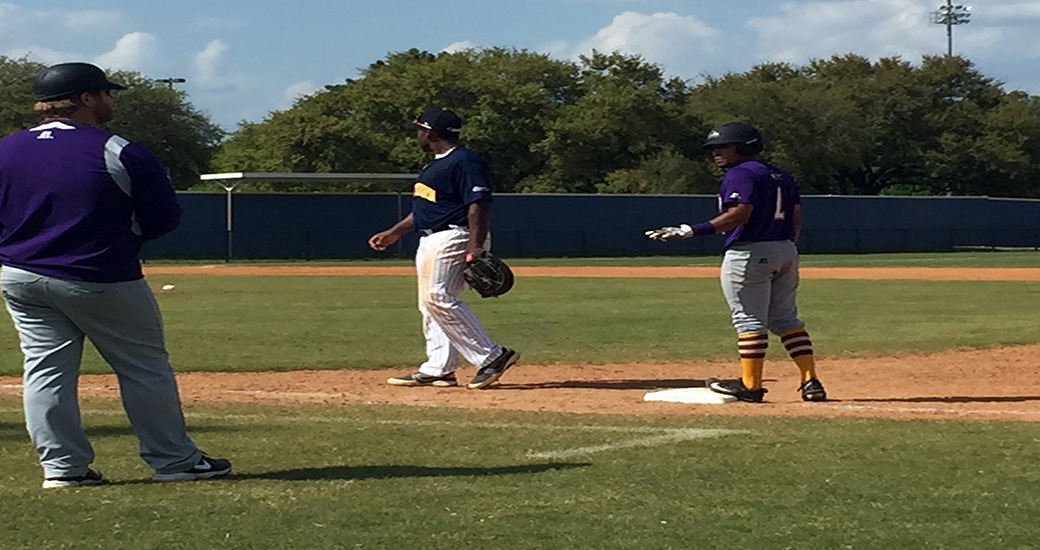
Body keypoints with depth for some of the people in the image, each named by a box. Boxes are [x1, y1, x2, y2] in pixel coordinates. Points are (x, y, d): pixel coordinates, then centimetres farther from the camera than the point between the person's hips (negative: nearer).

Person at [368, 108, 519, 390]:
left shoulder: (465, 162, -14)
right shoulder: (436, 165, 19)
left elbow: (479, 207, -20)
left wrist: (475, 249, -27)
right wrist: (393, 233, 27)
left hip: (453, 238, -11)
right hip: (430, 241, 11)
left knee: (438, 298, -19)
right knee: (431, 303, 9)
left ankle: (492, 356, -17)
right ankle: (438, 369, 12)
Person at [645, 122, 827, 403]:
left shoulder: (740, 173, -10)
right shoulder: (781, 176, 18)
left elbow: (740, 214, -23)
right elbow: (796, 218, 16)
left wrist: (691, 231, -26)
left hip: (749, 253, -9)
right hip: (786, 252, 9)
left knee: (749, 319, -3)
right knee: (785, 319, 12)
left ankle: (750, 385, -2)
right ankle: (811, 382, 7)